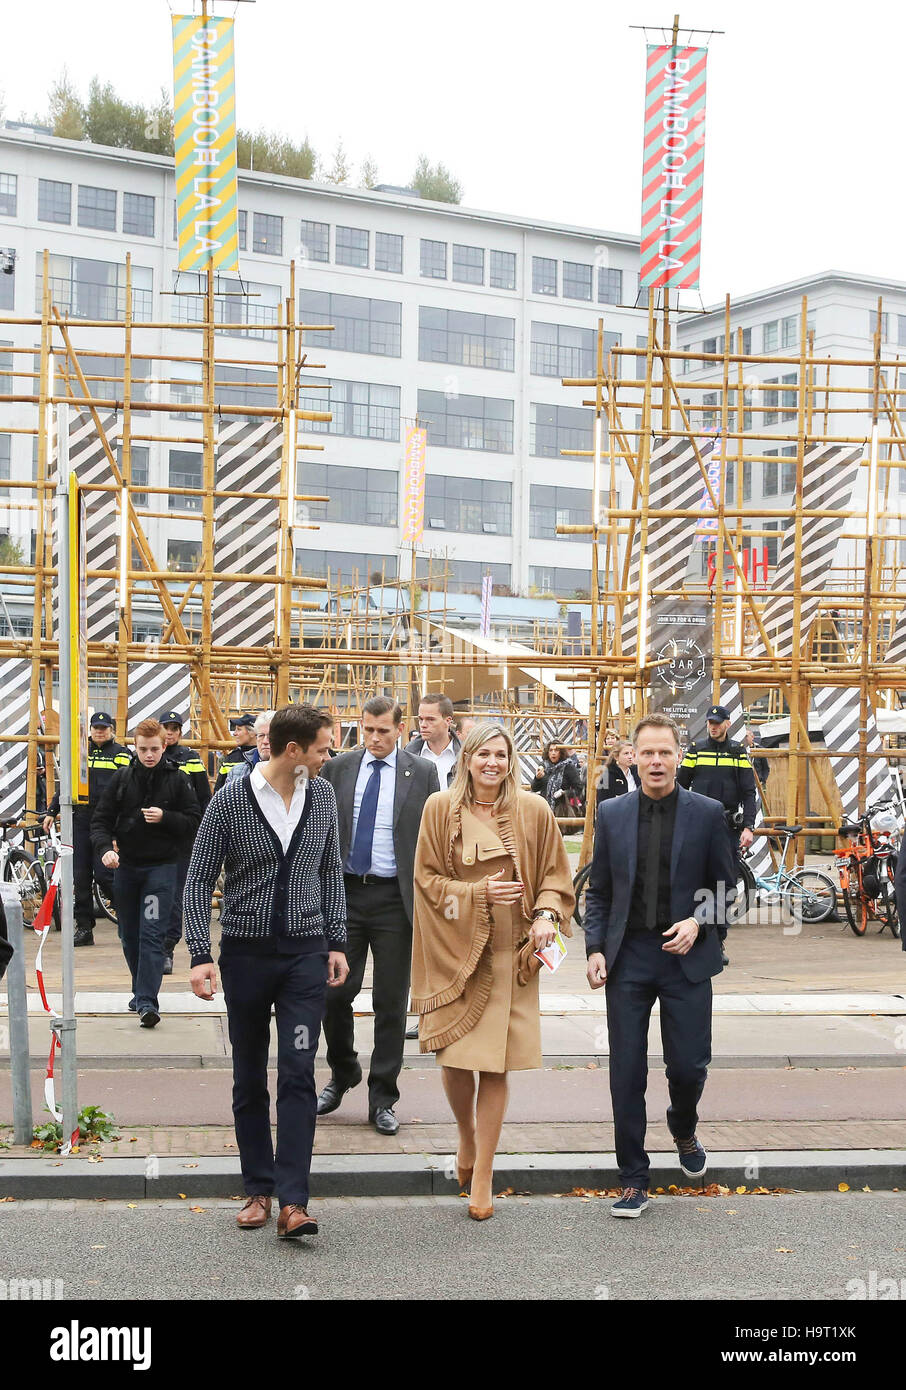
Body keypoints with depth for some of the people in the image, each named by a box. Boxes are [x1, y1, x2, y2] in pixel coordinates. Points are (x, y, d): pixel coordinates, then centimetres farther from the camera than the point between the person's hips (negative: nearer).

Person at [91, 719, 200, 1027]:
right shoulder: (122, 778, 3)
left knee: (152, 935, -12)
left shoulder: (177, 780, -2)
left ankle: (147, 1001, -15)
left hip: (161, 866, -3)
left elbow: (194, 822, -1)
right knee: (130, 937, 13)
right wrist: (105, 848, -15)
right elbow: (101, 820, 3)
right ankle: (141, 990, 30)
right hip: (126, 866, 3)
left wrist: (165, 817, -18)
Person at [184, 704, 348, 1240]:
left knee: (298, 1075, -7)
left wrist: (337, 942, 9)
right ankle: (259, 1190, 21)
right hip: (246, 953, -1)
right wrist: (201, 955, -10)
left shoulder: (323, 795, 3)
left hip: (305, 954, 1)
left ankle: (293, 1202, -8)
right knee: (249, 1080, 9)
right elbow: (200, 880, -3)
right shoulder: (231, 800, -8)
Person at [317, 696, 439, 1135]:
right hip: (344, 893, 2)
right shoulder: (338, 768, 5)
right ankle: (342, 1074, 29)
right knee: (334, 990, 3)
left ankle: (382, 1099, 15)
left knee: (391, 1001, 4)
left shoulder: (422, 773, 0)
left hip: (395, 898, -2)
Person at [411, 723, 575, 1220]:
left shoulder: (534, 811, 2)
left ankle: (482, 1175, 12)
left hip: (509, 952, 0)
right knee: (454, 1058, 3)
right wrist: (478, 891, -12)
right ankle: (467, 1138, 34)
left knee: (494, 1065, 0)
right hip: (455, 950, 0)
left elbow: (555, 876, 7)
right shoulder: (440, 809, 1)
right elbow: (427, 878, 2)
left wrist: (547, 915, -12)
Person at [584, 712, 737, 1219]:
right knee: (627, 1073, 2)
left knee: (689, 1066, 0)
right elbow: (599, 891, 9)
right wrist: (595, 949, -1)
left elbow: (726, 885, 6)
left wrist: (698, 921, -11)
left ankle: (684, 1130, 35)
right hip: (628, 958, 1)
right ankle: (634, 1181, 13)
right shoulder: (612, 814, 5)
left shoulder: (707, 813, 0)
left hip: (686, 957, -1)